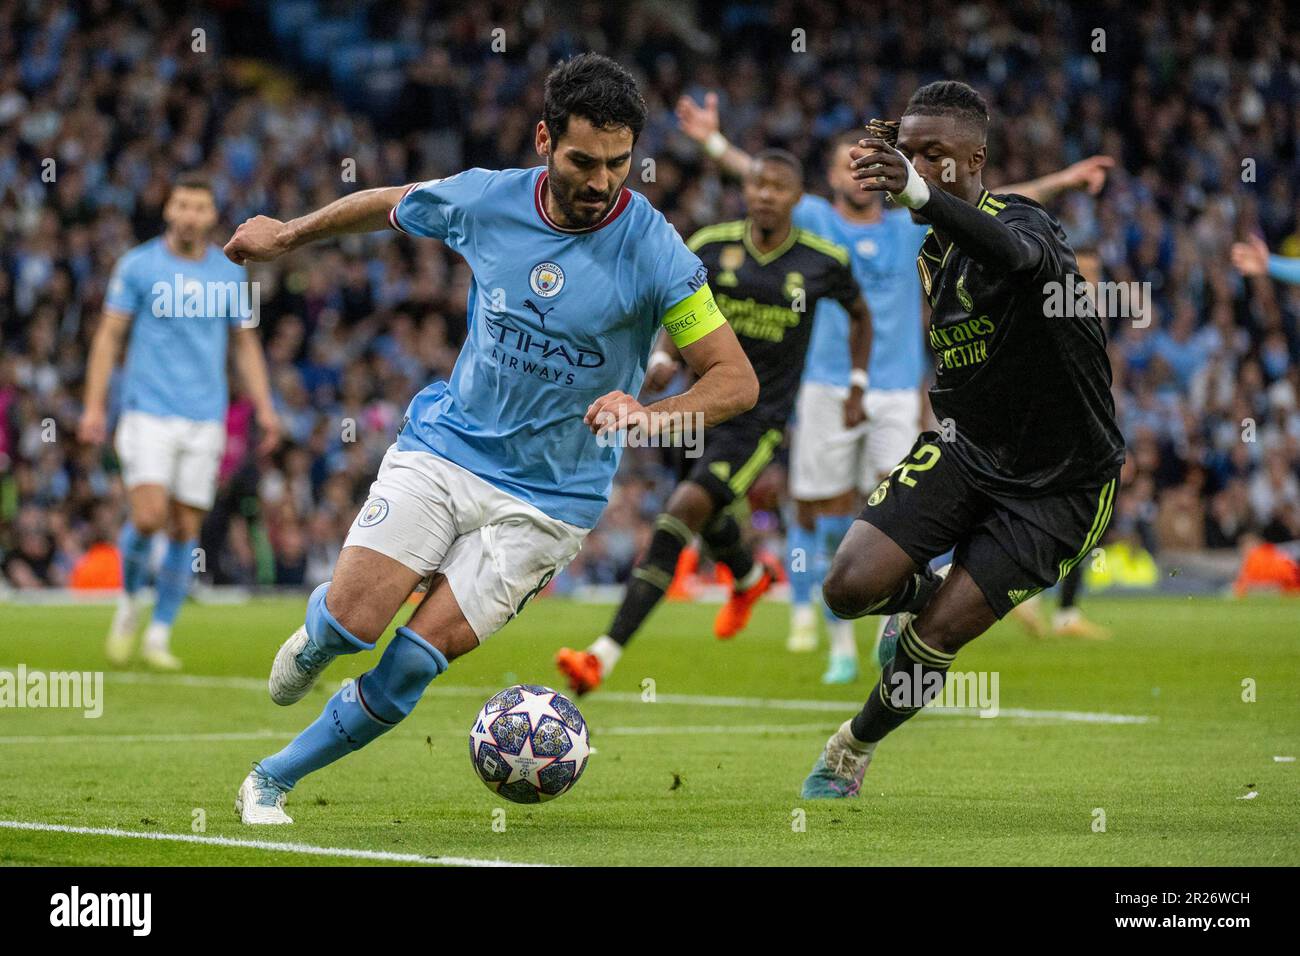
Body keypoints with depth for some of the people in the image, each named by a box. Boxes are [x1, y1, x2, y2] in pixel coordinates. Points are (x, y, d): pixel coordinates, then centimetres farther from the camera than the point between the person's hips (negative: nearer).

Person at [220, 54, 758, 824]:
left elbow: (737, 379, -15)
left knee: (411, 664, -11)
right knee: (353, 620, -16)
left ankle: (273, 780, 9)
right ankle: (315, 642, 23)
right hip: (444, 447, 2)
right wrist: (290, 235, 29)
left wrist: (656, 414, -34)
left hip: (549, 496, -2)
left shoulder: (654, 251, -16)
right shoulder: (485, 199, -6)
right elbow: (388, 206, 16)